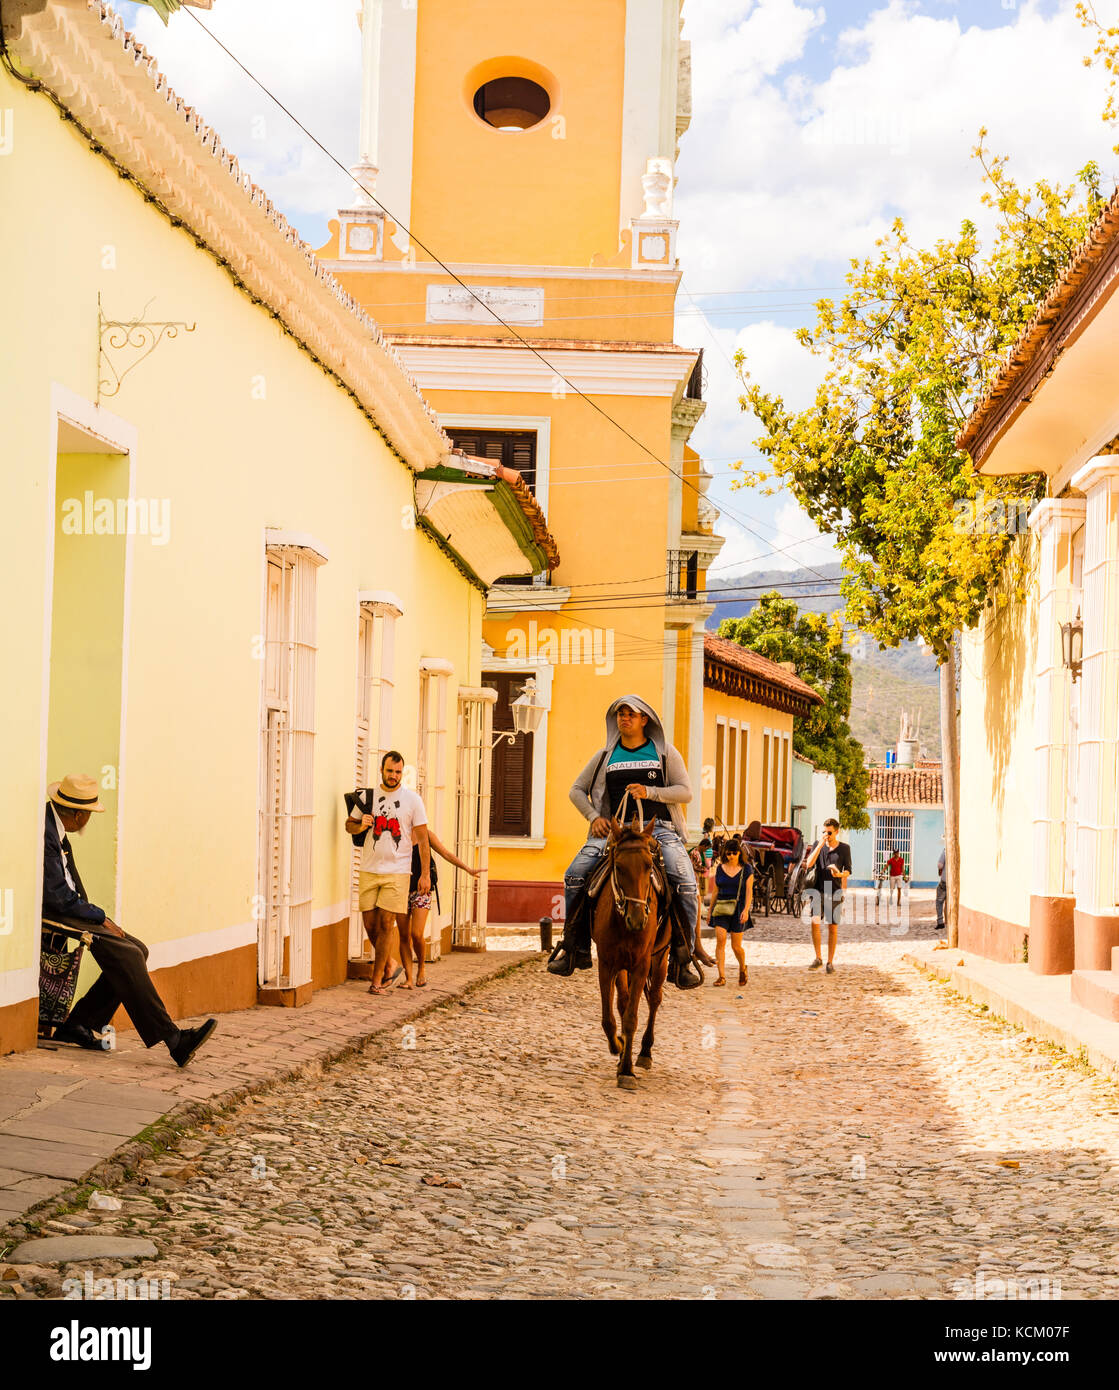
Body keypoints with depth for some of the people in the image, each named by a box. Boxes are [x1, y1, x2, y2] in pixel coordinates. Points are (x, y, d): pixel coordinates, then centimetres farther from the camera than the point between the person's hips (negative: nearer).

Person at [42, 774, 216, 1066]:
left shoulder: (54, 825, 12)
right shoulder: (45, 834, -20)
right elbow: (57, 896, -22)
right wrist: (100, 917, -13)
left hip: (65, 910, 10)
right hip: (51, 915, -10)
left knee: (136, 951, -1)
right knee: (125, 954, -22)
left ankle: (77, 1024, 0)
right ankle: (172, 1038, -23)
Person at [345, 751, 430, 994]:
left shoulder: (412, 800, 0)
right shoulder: (366, 796, 7)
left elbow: (422, 840, 1)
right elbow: (349, 825, 16)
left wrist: (425, 874, -4)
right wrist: (360, 825, -8)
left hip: (397, 872, -3)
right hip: (368, 871, 3)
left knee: (387, 924, -7)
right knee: (370, 924, 5)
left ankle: (377, 979, -1)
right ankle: (388, 965, 27)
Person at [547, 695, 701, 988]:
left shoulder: (665, 752, 8)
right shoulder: (605, 755, 14)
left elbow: (685, 791, 3)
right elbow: (577, 790, 18)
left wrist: (649, 792, -12)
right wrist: (594, 816, 1)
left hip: (659, 827, -2)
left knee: (686, 885, -25)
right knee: (575, 875, -18)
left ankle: (683, 958, -13)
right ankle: (576, 949, -6)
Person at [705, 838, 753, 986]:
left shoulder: (746, 869, 2)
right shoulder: (720, 868, 9)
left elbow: (749, 891, -3)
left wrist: (746, 909, -15)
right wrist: (710, 910, 14)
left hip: (738, 909, -2)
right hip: (721, 909, 2)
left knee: (736, 946, 0)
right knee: (720, 939, -16)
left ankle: (742, 968, 31)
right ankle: (721, 976, -14)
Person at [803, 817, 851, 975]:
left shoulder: (844, 848, 1)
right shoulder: (818, 845, 4)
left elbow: (848, 871, 3)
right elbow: (809, 864, -10)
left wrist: (840, 875, -21)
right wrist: (821, 844, -16)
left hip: (835, 891, 0)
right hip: (818, 890, 0)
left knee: (833, 927, 1)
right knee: (815, 922, -17)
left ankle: (830, 962, 11)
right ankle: (818, 959, -6)